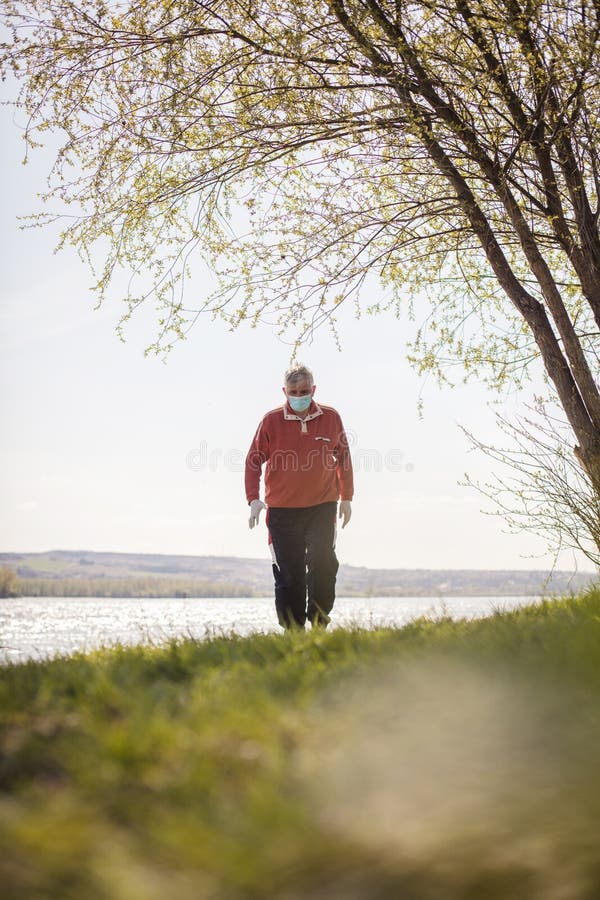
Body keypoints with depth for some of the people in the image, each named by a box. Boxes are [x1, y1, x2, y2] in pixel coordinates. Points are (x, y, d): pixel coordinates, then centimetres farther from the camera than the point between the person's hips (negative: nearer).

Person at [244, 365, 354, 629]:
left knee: (323, 563, -14)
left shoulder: (330, 417, 2)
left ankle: (319, 623, 0)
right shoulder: (271, 420, -2)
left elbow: (342, 456, 14)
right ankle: (293, 630, 12)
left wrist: (346, 497, 15)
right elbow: (253, 461, 3)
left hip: (322, 507, 0)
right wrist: (253, 499, -8)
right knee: (288, 575, 3)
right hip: (282, 510, 0)